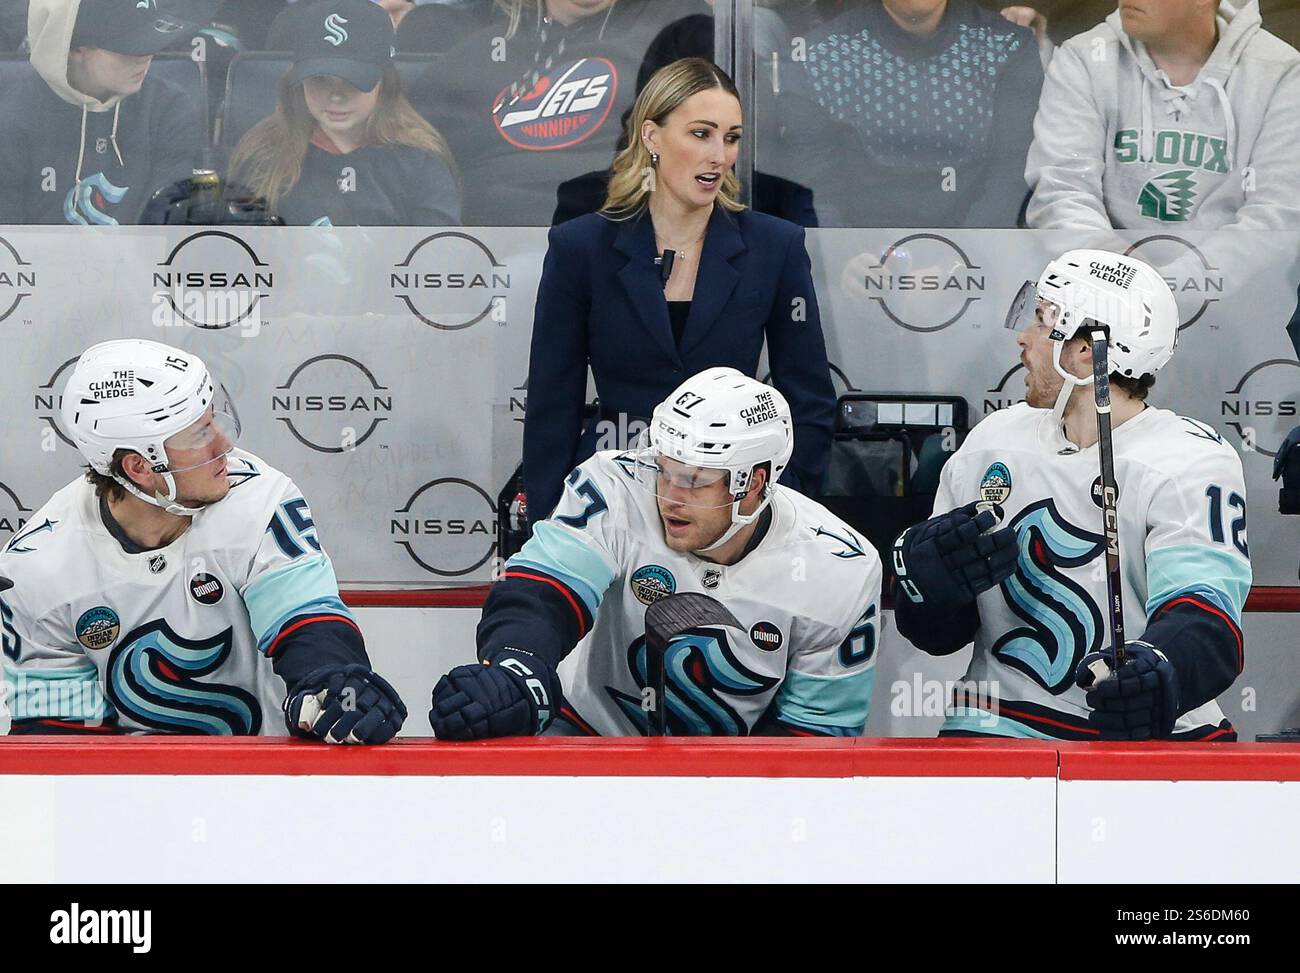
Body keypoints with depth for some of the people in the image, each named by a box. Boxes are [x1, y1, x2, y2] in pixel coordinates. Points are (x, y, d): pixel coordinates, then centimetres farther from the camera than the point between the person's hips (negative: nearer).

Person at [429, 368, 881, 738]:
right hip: (596, 725, -1)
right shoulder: (618, 492, -22)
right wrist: (514, 677, -56)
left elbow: (818, 725, -10)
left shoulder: (839, 571, -18)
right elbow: (539, 593, -33)